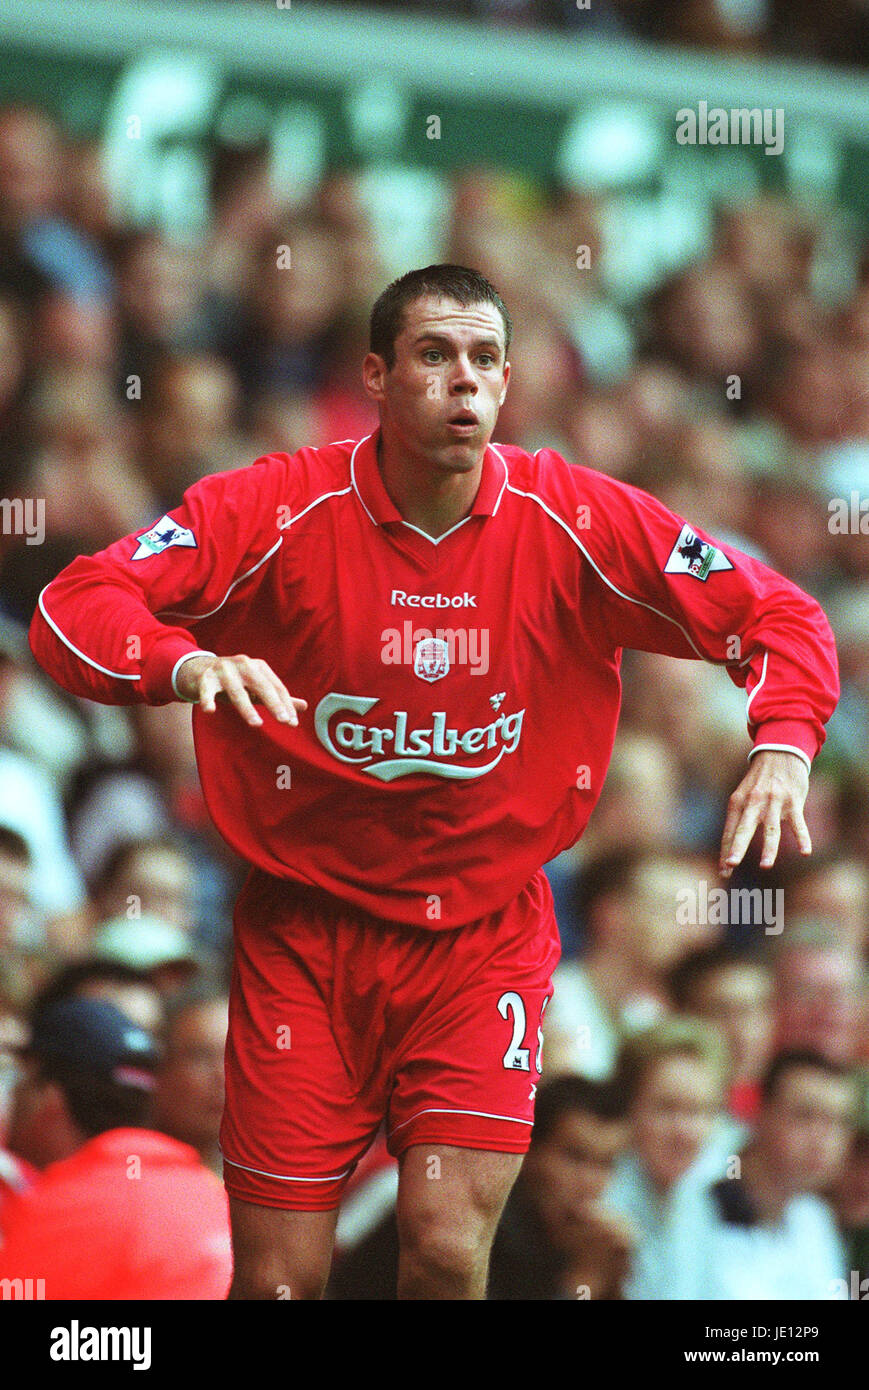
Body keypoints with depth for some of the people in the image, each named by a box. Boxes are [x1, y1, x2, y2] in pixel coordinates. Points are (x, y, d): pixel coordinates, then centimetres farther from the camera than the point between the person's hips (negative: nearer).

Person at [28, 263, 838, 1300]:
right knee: (277, 1281, -1)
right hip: (305, 930, 0)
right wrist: (187, 664, -34)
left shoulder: (574, 522, -7)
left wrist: (781, 749, -21)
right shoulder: (279, 506, -10)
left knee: (448, 1250, -16)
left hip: (486, 932, 0)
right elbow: (72, 608, -14)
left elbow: (783, 620, -1)